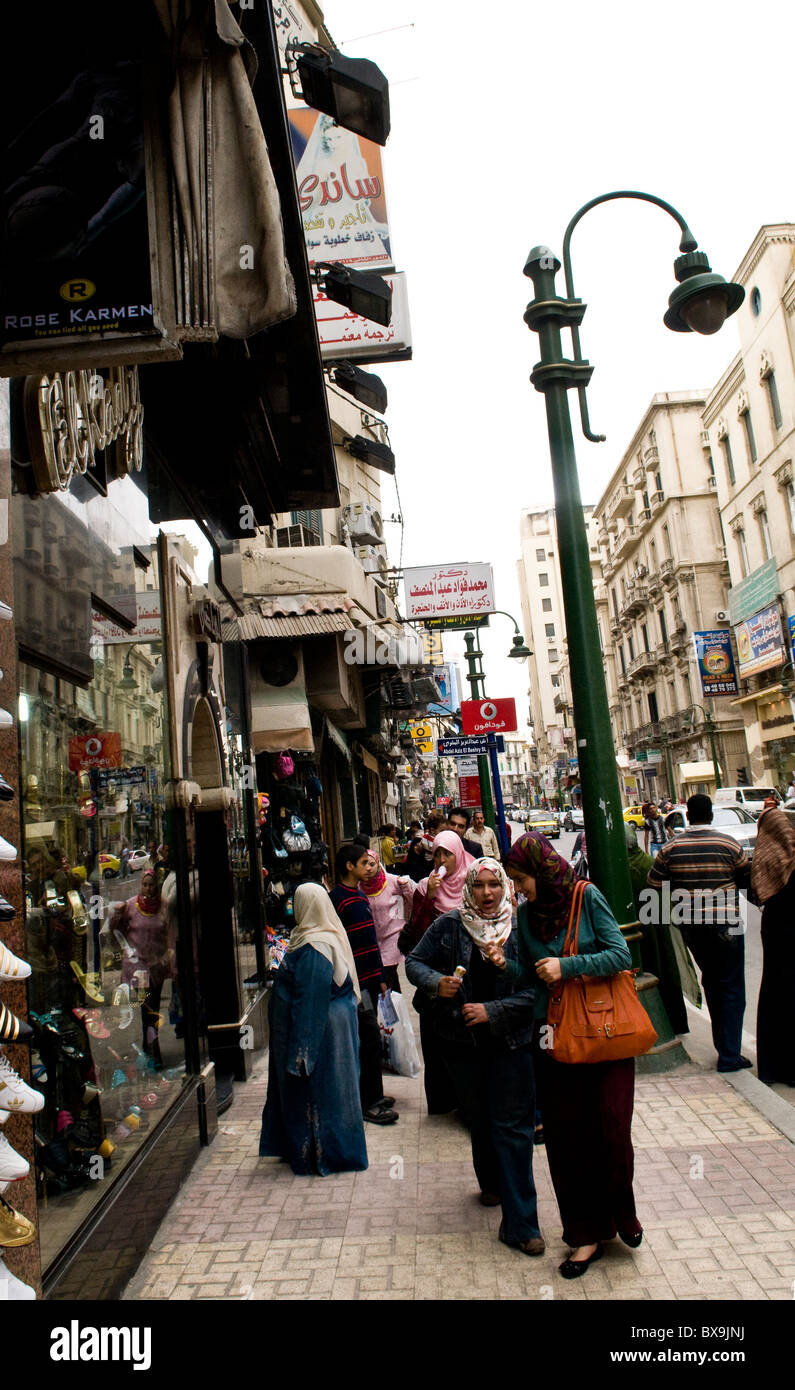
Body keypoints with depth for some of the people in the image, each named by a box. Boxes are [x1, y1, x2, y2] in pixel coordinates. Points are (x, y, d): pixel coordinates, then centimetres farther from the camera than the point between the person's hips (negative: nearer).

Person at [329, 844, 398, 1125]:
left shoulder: (358, 895, 15)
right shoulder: (339, 898, -15)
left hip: (368, 979, 9)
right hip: (356, 983, -9)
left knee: (368, 1039, 15)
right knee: (369, 1039, -5)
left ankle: (372, 1096, 25)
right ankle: (368, 1104, 5)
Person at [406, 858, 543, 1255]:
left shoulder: (520, 928, -10)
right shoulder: (449, 925, -6)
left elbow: (534, 990, -11)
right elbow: (414, 962, 2)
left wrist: (493, 1010, -20)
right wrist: (436, 983, -17)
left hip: (510, 1040, -2)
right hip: (461, 1040, 2)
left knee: (512, 1127, -1)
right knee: (479, 1119, 20)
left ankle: (520, 1225, 8)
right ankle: (492, 1183, 46)